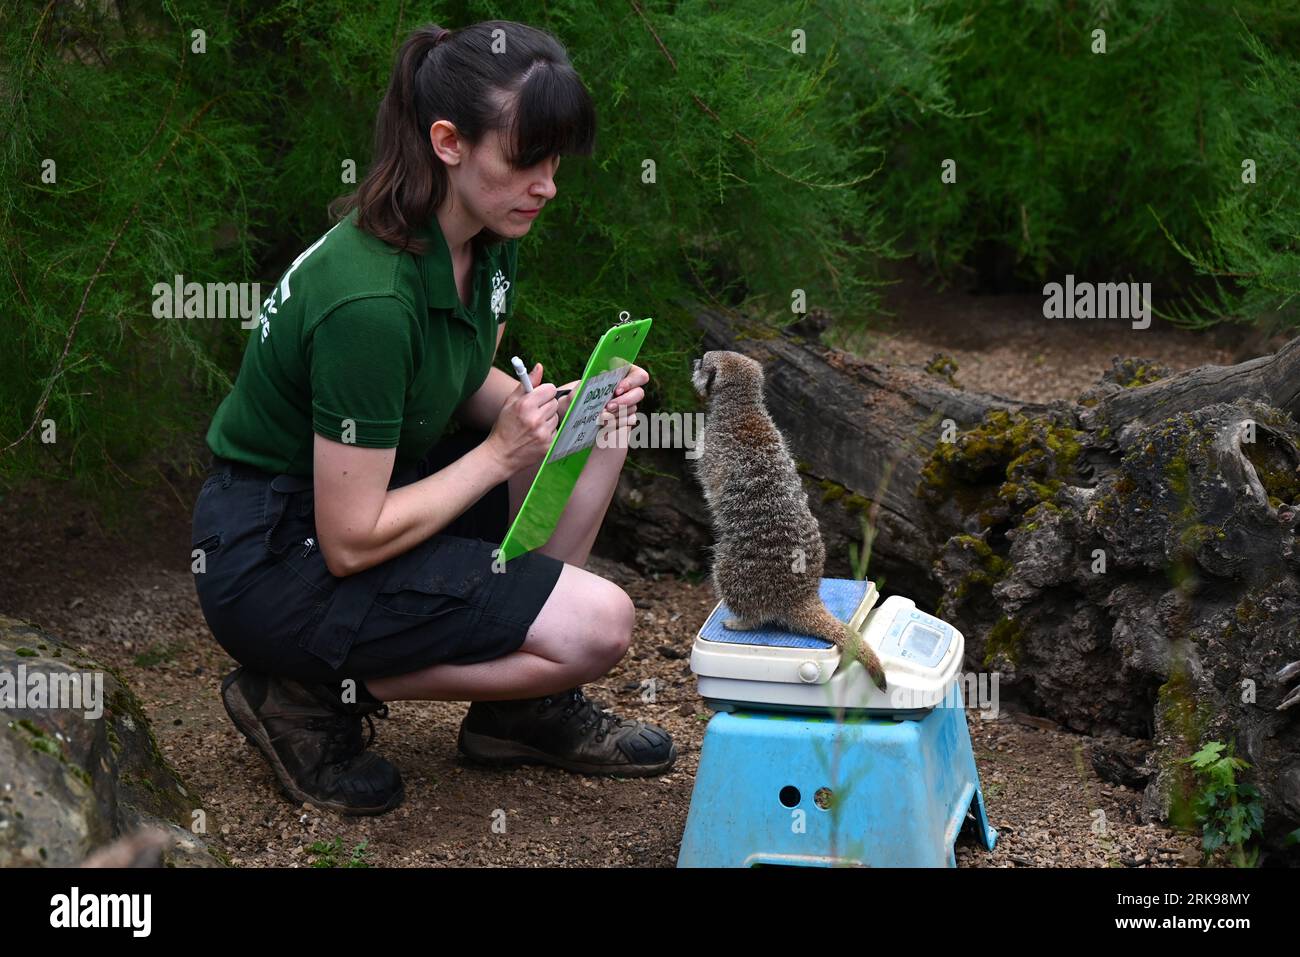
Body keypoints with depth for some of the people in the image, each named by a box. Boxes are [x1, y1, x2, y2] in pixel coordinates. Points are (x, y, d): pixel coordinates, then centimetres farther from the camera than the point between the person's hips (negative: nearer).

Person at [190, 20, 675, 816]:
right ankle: (311, 694, -3)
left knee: (600, 428, 2)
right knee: (599, 628, -16)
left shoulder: (489, 240, -4)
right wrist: (502, 452, -17)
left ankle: (523, 704, 9)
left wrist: (553, 405, -5)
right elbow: (350, 542, -25)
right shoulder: (369, 298, -30)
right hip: (274, 559, -9)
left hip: (369, 490, 9)